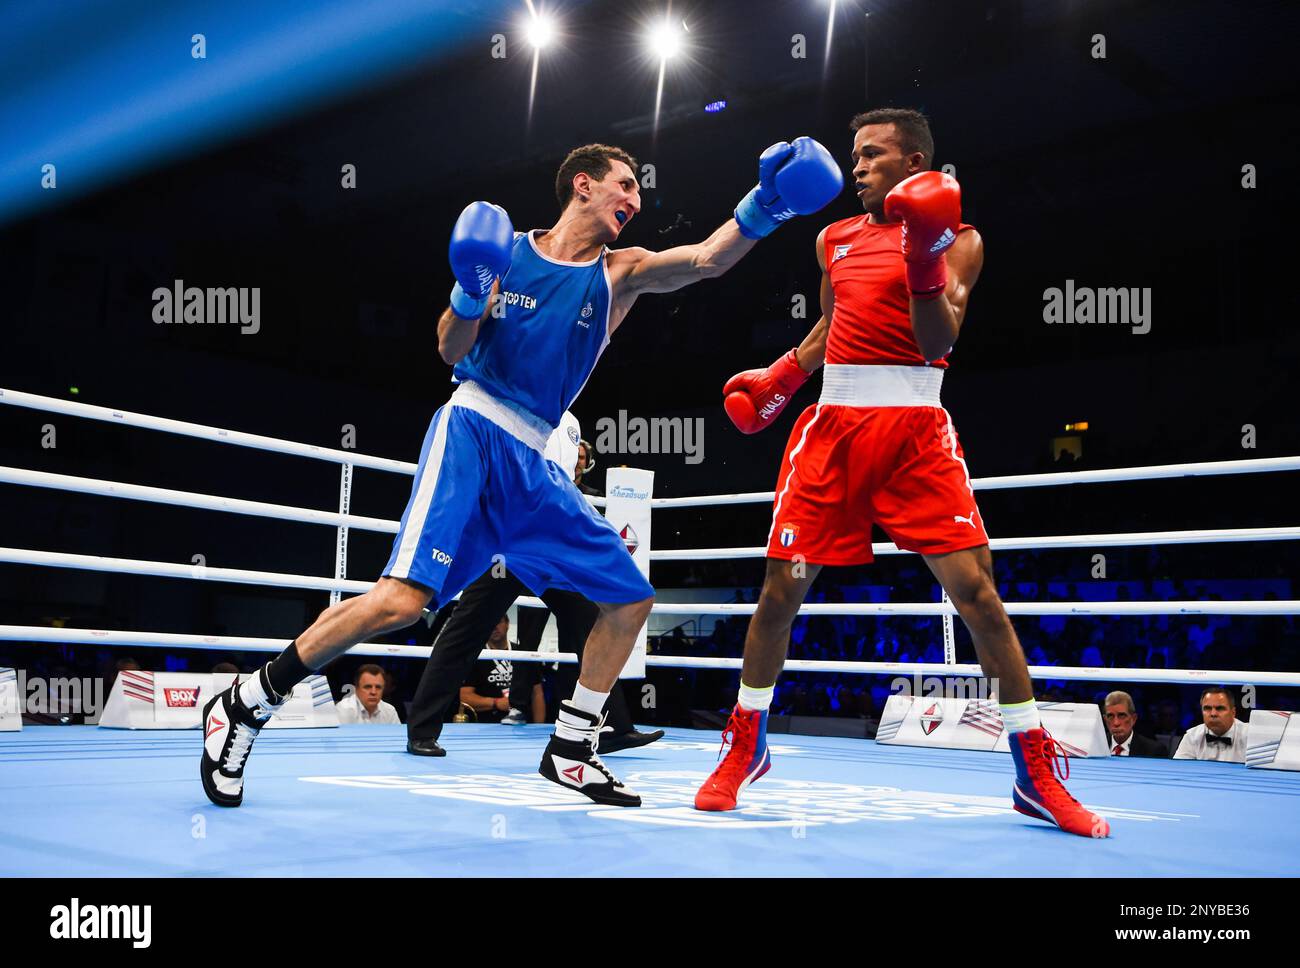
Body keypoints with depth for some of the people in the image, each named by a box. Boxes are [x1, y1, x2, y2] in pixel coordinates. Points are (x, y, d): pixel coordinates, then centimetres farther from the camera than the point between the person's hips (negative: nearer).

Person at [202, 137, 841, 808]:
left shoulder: (622, 272, 12)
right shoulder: (504, 249, 6)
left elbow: (708, 258, -5)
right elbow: (451, 353, 4)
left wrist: (767, 204, -20)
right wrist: (471, 292, -15)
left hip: (531, 462, 5)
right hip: (471, 433, -5)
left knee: (630, 598, 4)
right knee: (403, 601, -23)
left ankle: (569, 749, 18)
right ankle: (245, 705, -7)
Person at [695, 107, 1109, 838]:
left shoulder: (958, 239, 3)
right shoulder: (835, 240, 16)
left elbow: (938, 343, -9)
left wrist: (924, 259, -20)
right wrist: (780, 376, 16)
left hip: (915, 429, -3)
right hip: (835, 423, 4)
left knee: (977, 591, -10)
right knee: (781, 588, 1)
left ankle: (1036, 776, 4)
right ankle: (746, 748, 20)